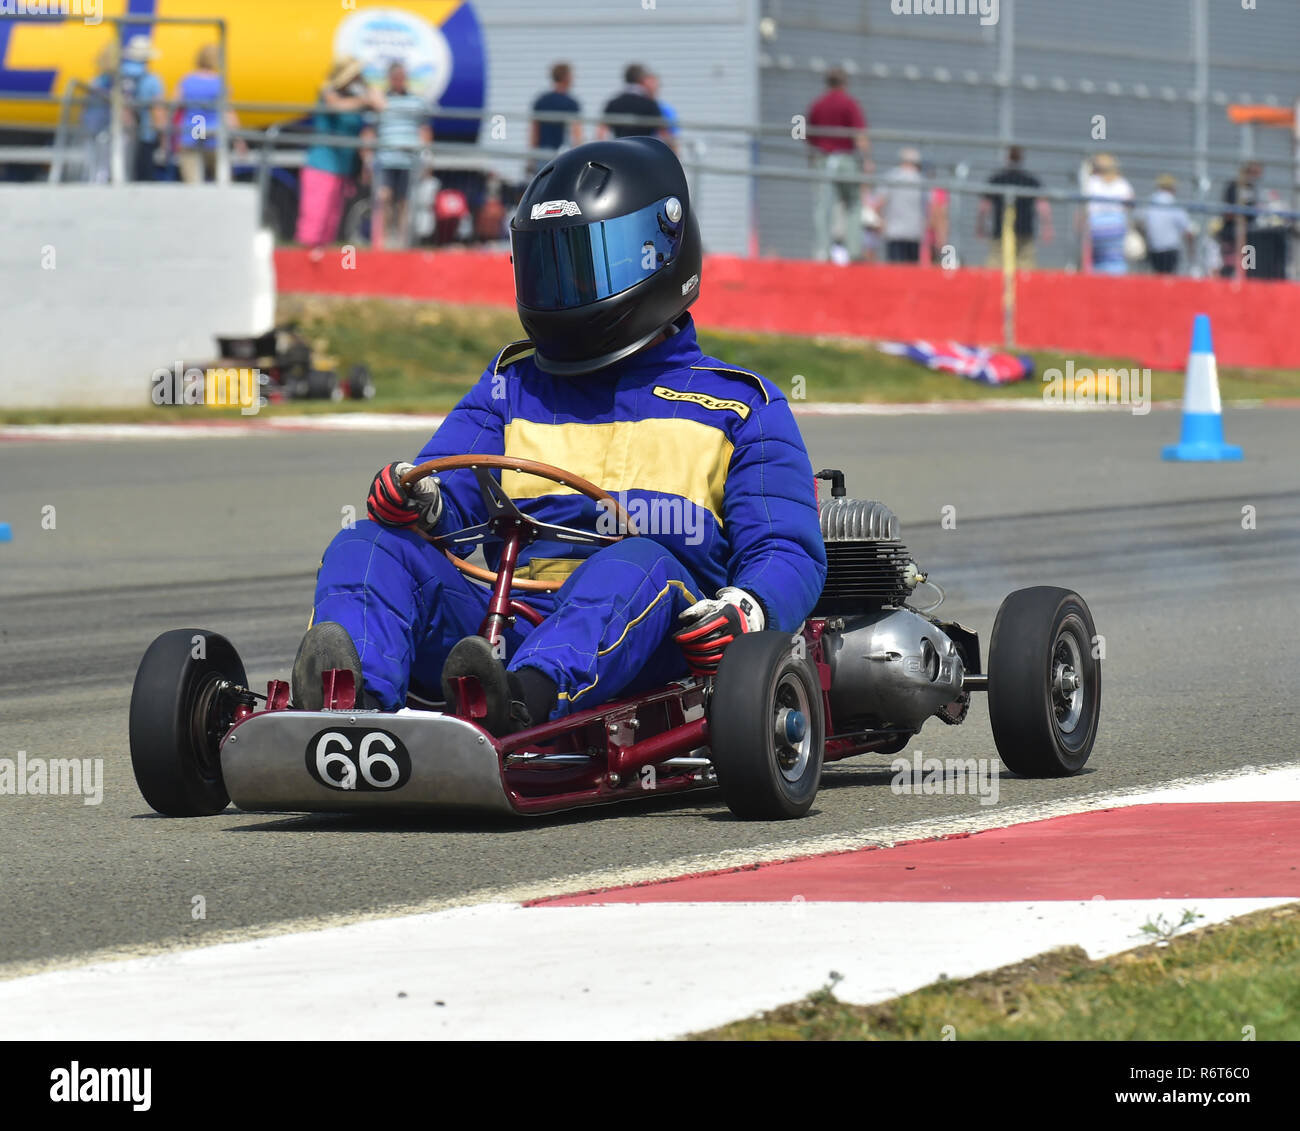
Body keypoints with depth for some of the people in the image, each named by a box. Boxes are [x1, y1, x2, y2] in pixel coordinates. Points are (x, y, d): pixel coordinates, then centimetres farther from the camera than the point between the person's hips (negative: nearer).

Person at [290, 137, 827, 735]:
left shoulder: (740, 405, 18)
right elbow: (450, 497, 16)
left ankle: (518, 703, -65)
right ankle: (355, 696, -52)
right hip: (512, 633, 3)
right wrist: (421, 503, -11)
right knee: (366, 547, -19)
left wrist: (745, 613, -17)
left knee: (640, 562, -36)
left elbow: (789, 556, 7)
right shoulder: (511, 384, 27)